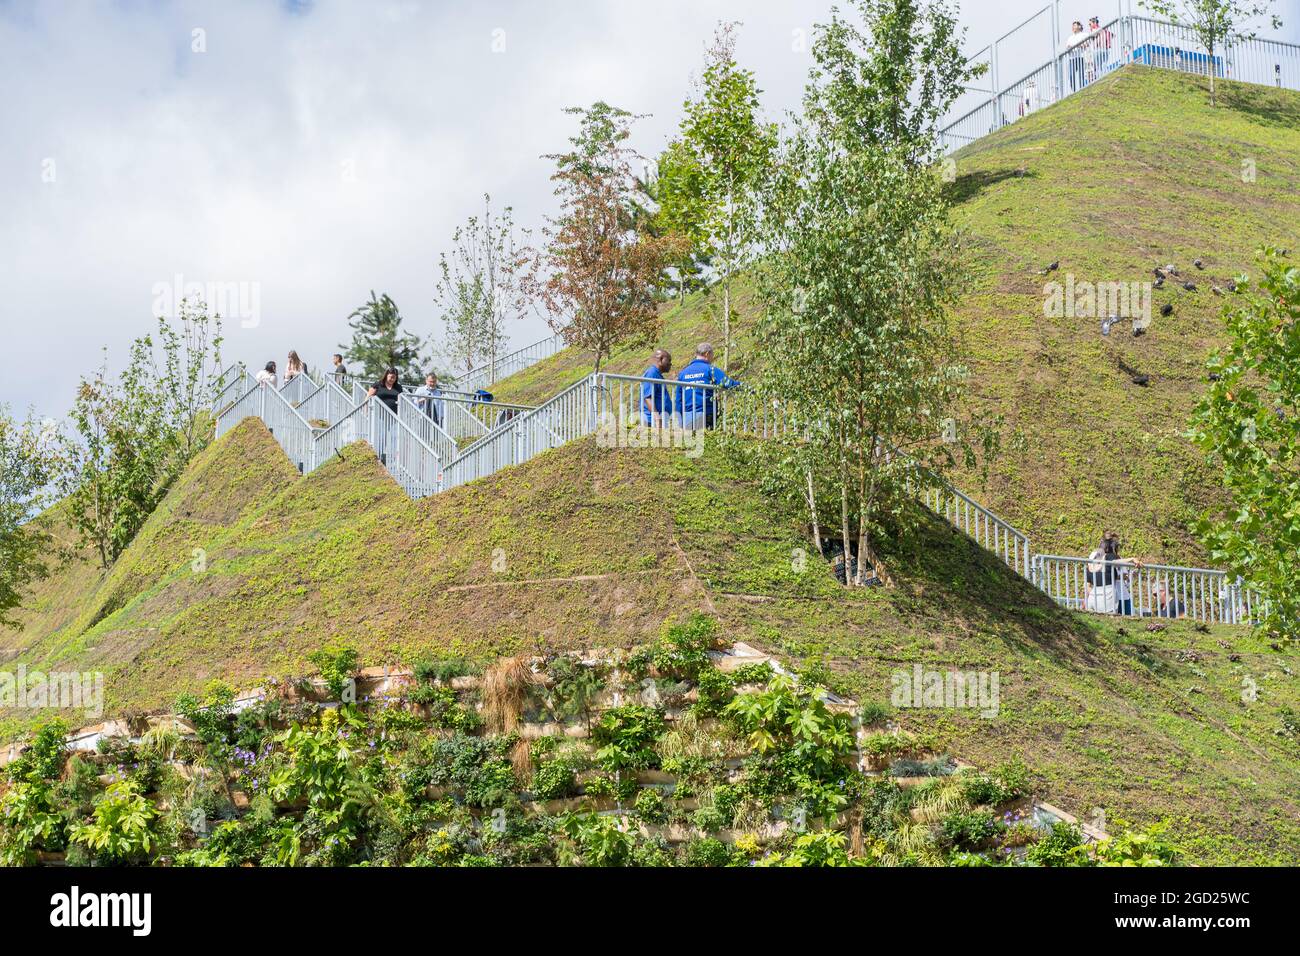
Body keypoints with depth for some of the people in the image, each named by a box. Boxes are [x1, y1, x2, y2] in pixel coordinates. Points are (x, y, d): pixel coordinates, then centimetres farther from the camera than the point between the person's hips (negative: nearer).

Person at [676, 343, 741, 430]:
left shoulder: (683, 372, 14)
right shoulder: (710, 370, -3)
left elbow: (678, 400, 14)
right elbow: (729, 383, -14)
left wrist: (681, 423, 18)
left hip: (687, 417, 5)